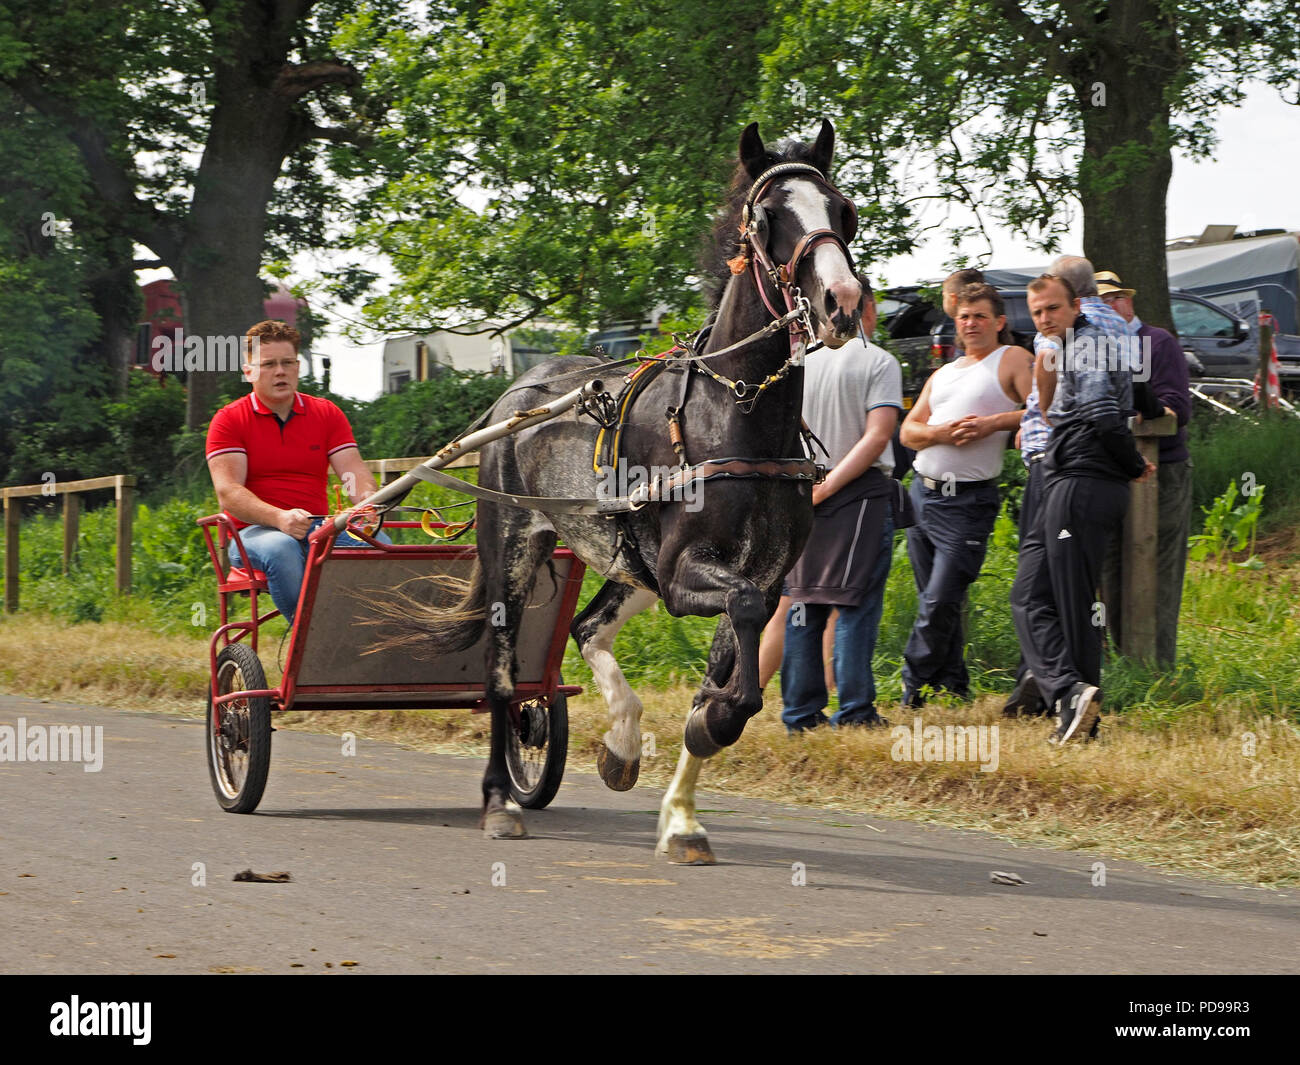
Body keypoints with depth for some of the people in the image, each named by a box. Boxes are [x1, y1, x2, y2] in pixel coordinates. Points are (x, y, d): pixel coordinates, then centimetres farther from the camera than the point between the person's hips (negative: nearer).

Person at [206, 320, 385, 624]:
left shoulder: (327, 414, 14)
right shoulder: (230, 420, 3)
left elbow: (354, 472, 2)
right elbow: (227, 492, -10)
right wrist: (280, 518, -29)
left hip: (318, 529, 3)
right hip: (255, 531, -3)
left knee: (377, 543, -27)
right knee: (281, 549, -39)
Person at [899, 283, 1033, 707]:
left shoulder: (1012, 360, 2)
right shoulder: (942, 374, 20)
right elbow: (908, 431, 12)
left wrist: (993, 423, -18)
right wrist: (941, 432, -8)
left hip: (967, 499, -7)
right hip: (922, 492, 7)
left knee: (940, 601, -10)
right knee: (931, 599, 9)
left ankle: (913, 688, 1)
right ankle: (951, 684, 19)